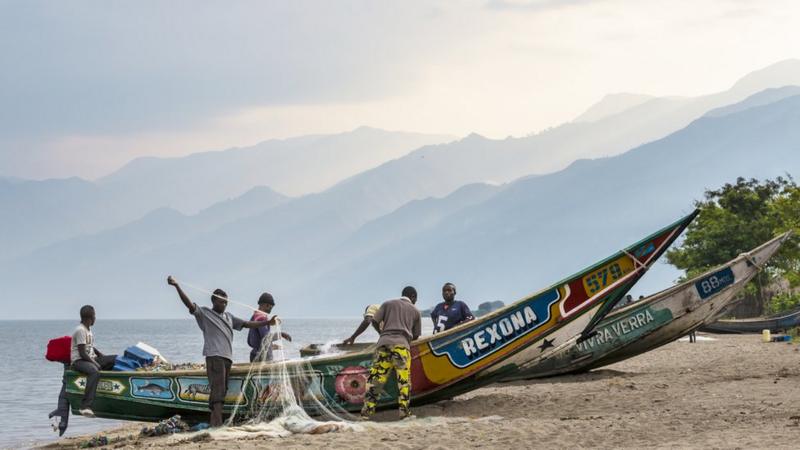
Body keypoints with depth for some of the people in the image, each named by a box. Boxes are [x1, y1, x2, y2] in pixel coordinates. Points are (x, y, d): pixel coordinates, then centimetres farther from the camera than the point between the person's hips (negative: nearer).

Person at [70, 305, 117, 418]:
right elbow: (82, 353, -18)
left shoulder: (88, 329, 17)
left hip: (91, 358, 10)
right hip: (79, 361, -10)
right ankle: (85, 406, -48)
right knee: (94, 372, -41)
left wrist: (102, 356, 14)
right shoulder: (80, 330, -14)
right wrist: (95, 363, -19)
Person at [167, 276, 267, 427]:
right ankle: (218, 421, -24)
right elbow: (189, 303, -7)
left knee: (222, 390, 4)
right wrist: (176, 286, -18)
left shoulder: (228, 317, 25)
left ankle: (213, 421, 7)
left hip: (227, 357, 7)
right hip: (214, 356, -7)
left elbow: (247, 324, 26)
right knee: (218, 388, -16)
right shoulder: (204, 313, 5)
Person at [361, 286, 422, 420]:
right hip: (401, 345, -1)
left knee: (375, 378, 2)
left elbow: (374, 321, 10)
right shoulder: (415, 311, 20)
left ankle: (367, 410, -2)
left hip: (383, 343, 1)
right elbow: (416, 335, 21)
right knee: (404, 380, 3)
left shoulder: (388, 304, 19)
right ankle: (404, 411, 0)